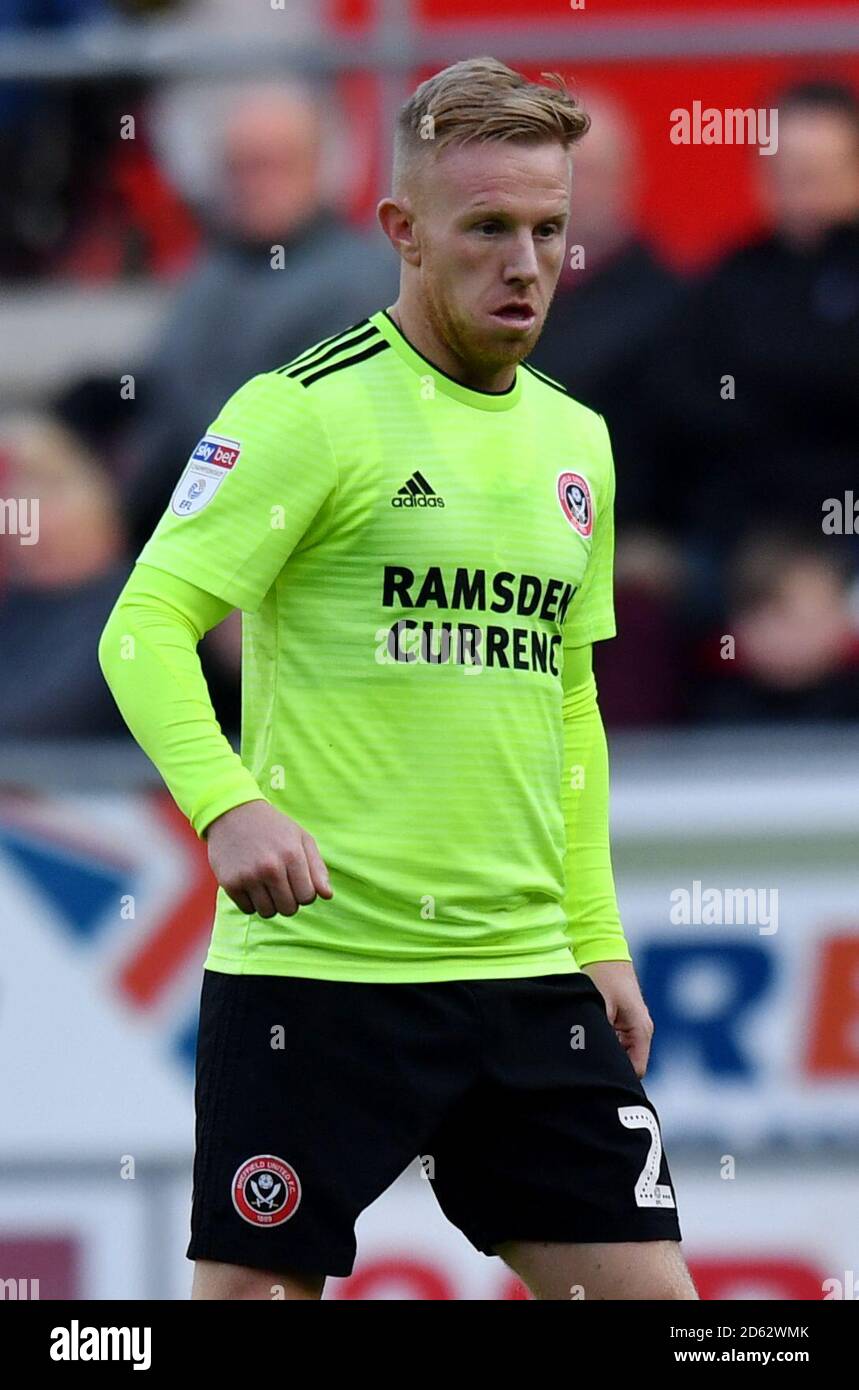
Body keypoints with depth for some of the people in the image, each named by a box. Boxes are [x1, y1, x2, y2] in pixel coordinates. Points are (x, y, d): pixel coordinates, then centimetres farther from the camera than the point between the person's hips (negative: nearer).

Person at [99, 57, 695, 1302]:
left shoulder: (576, 442, 14)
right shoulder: (309, 410, -7)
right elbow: (146, 627, -13)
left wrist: (597, 936, 17)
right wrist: (226, 804, -29)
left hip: (529, 977, 6)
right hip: (315, 964, -6)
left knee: (645, 1286, 1)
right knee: (254, 1289, -5)